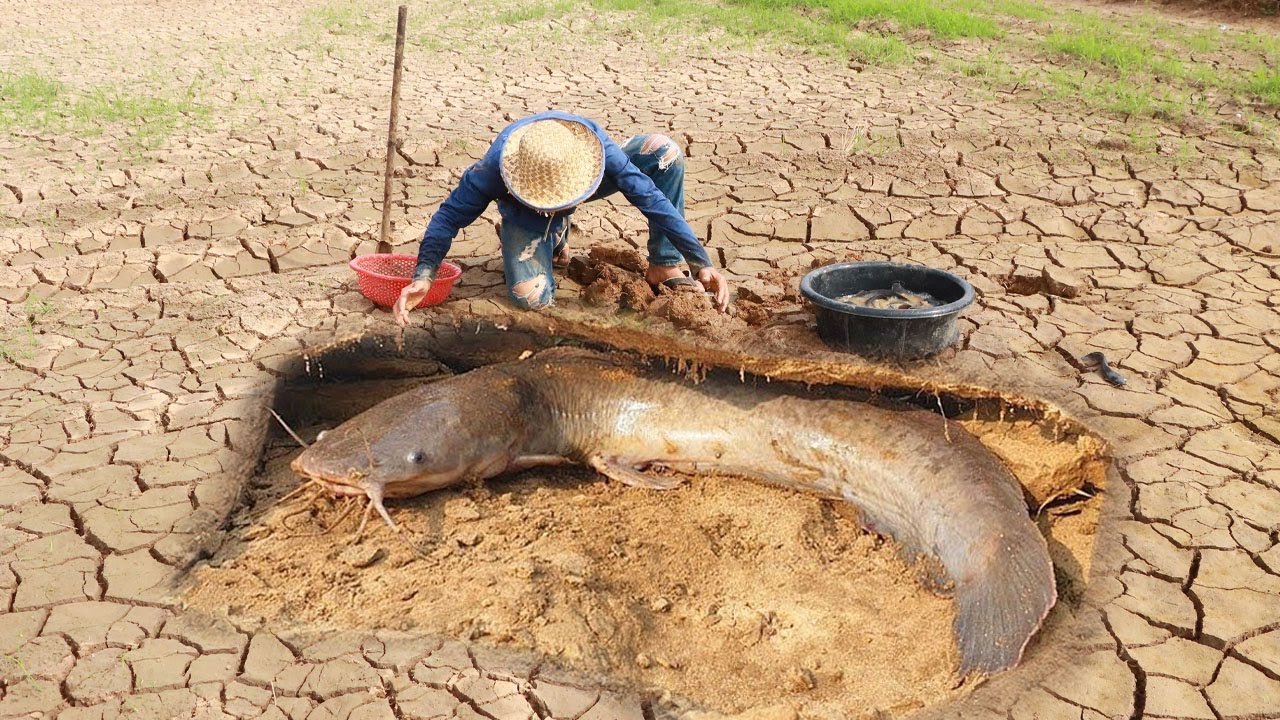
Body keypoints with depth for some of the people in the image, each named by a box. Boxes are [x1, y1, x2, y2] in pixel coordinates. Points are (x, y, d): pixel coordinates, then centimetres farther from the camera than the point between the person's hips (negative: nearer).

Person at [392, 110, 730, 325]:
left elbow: (652, 198, -32)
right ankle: (552, 240, 9)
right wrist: (423, 277, -41)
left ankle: (665, 266, -9)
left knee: (665, 151, -25)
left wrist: (702, 263, -34)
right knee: (531, 298, -27)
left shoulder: (594, 144, -37)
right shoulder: (494, 167, -39)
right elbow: (449, 216, -27)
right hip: (523, 209, -1)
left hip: (581, 180, 1)